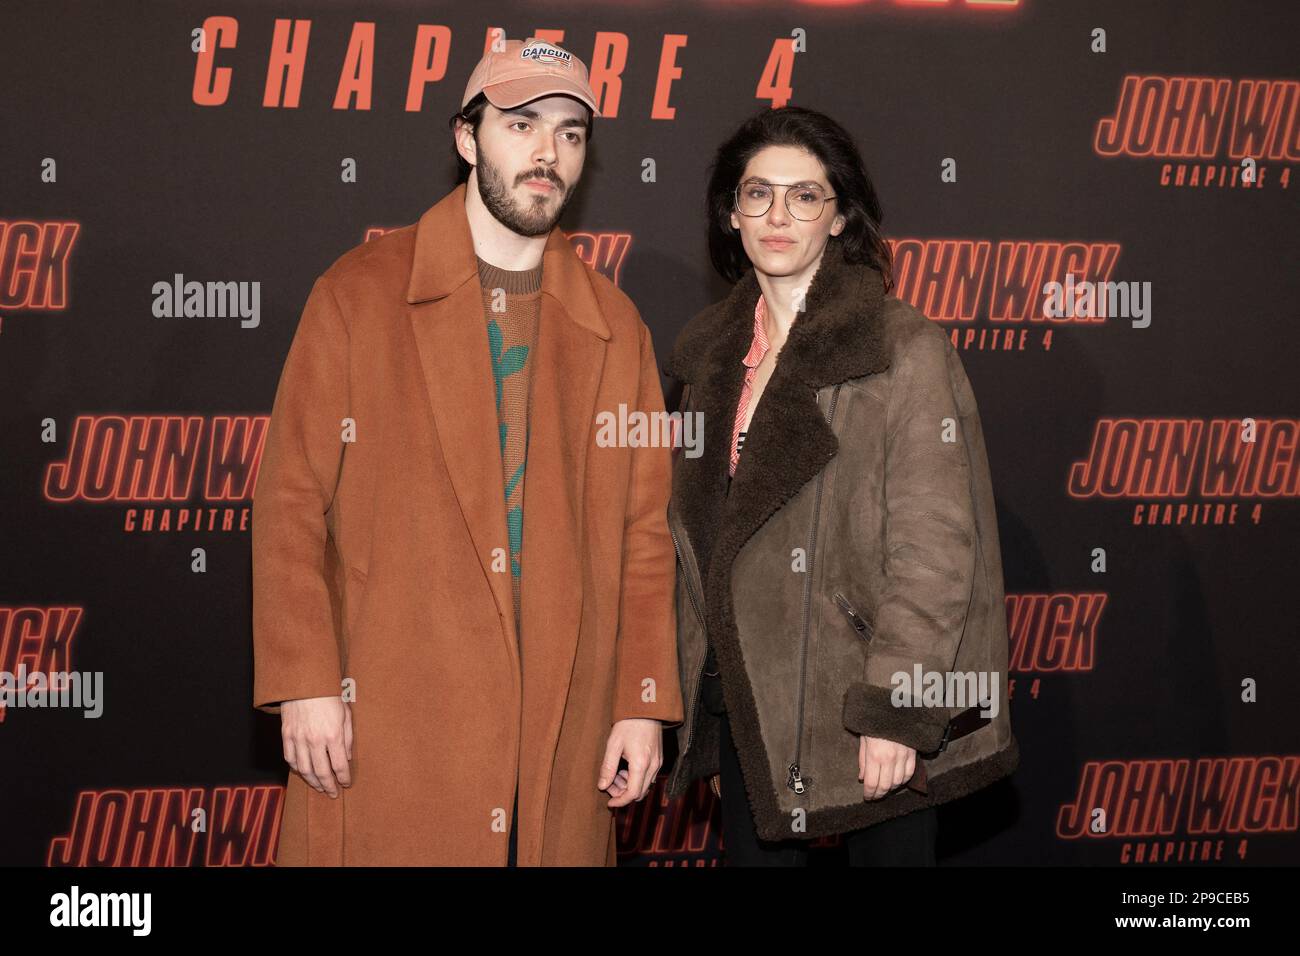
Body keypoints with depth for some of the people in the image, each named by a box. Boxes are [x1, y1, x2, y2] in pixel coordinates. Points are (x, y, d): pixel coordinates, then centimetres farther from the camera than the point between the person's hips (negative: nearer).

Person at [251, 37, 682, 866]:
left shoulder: (614, 326, 11)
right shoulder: (361, 294, 2)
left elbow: (643, 528, 10)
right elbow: (292, 501, -1)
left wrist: (645, 703, 4)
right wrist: (304, 682, -9)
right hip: (385, 731, -2)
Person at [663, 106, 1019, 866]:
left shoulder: (905, 347, -10)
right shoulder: (715, 354, 10)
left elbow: (937, 543, -14)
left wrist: (895, 710, -18)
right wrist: (702, 702, 12)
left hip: (867, 718, -6)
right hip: (748, 708, 6)